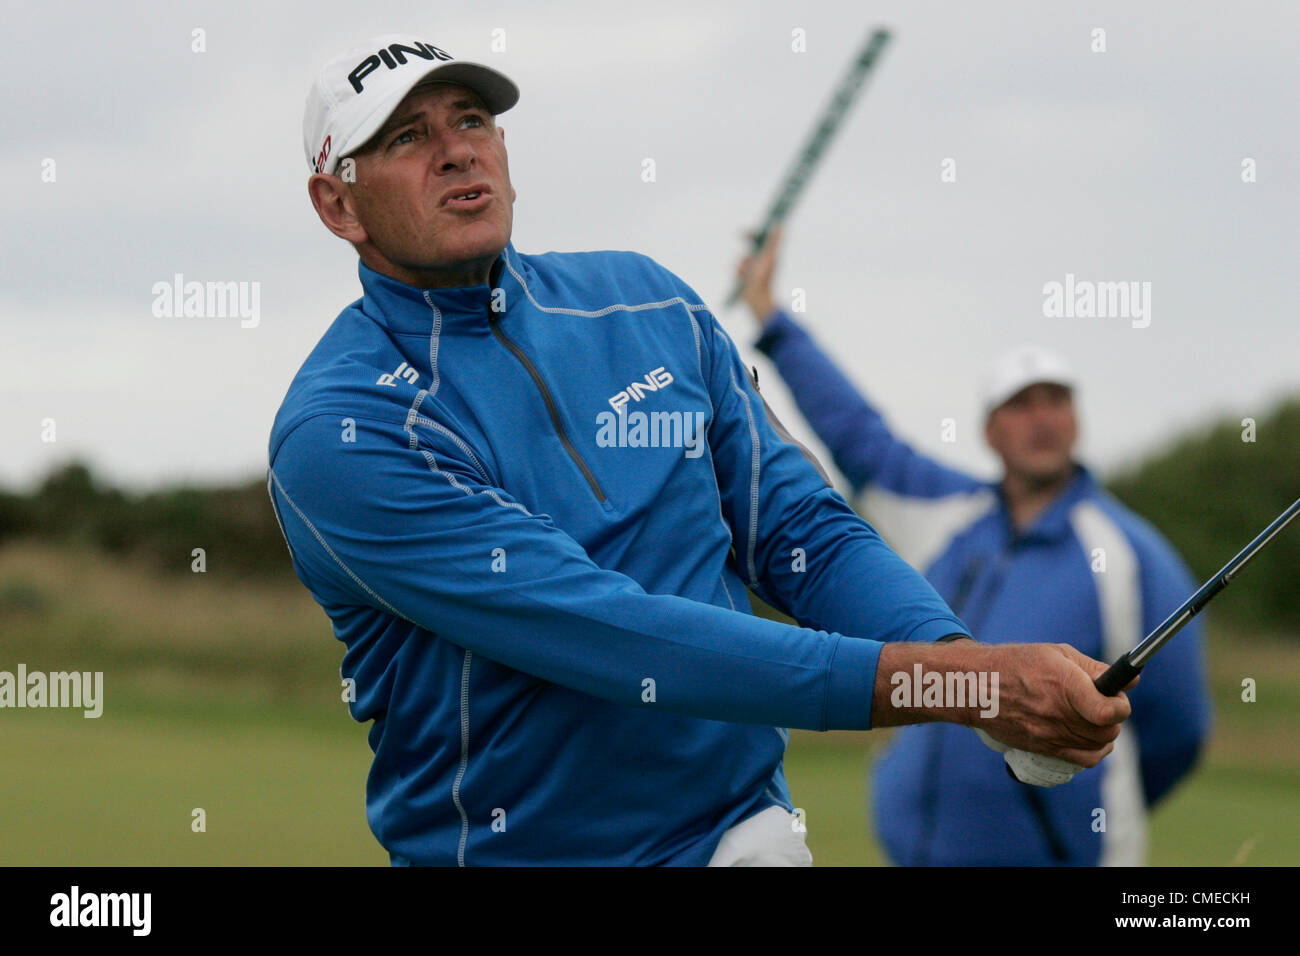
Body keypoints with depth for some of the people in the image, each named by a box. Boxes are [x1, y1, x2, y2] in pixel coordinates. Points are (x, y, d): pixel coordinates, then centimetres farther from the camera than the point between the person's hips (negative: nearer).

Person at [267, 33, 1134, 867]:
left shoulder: (647, 303, 8)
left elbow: (803, 535, 7)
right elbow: (608, 636, -20)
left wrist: (973, 664, -14)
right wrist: (940, 683, -25)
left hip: (739, 831, 3)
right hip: (498, 846, -3)